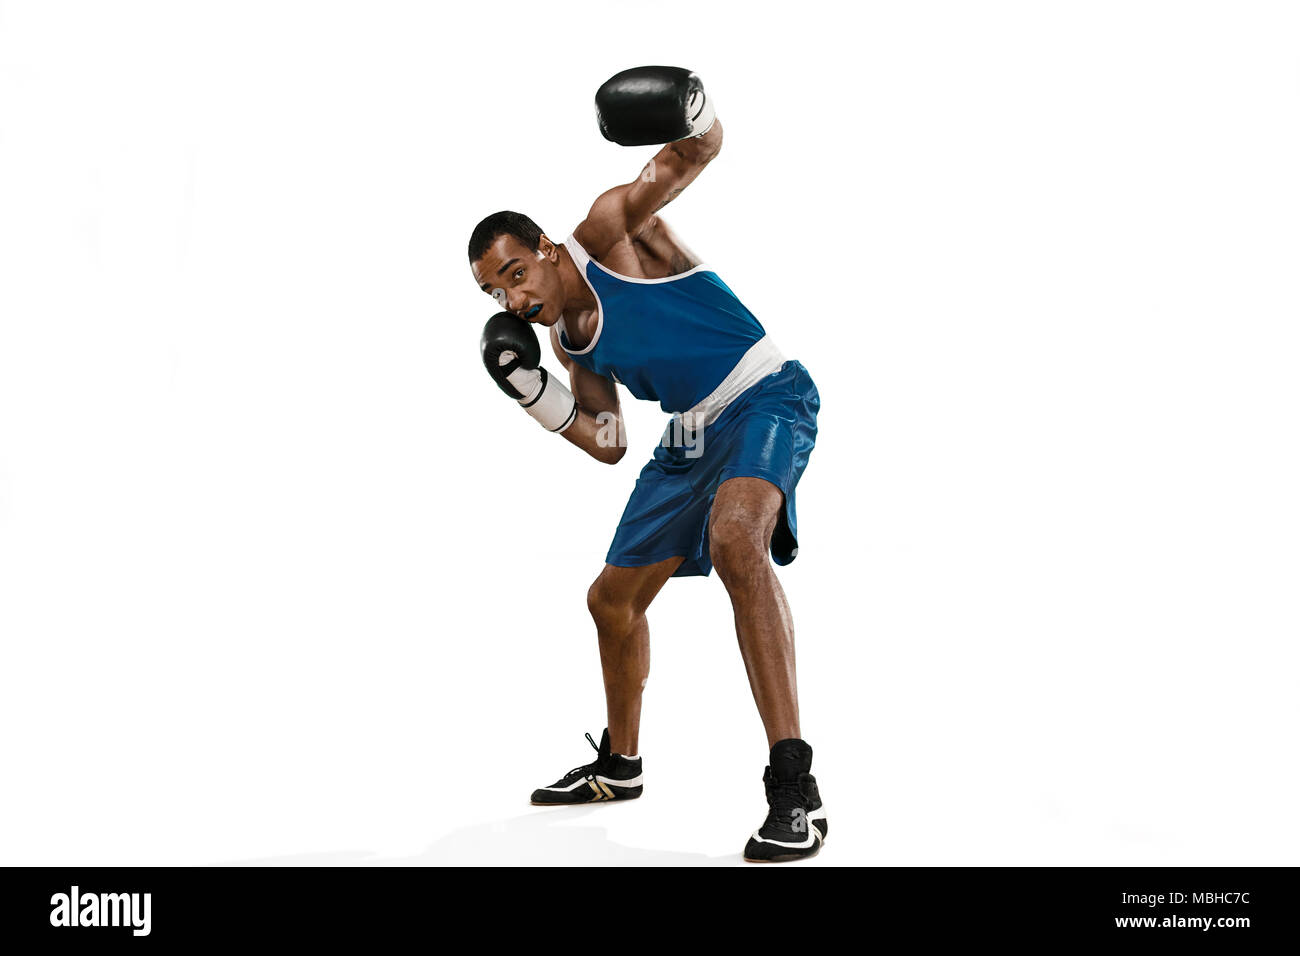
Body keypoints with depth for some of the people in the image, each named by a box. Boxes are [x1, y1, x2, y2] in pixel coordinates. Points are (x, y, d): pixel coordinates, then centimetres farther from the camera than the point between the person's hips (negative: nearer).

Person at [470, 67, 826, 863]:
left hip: (766, 400, -9)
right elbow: (608, 443, 10)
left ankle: (795, 787, -38)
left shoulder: (610, 228, -14)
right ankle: (619, 766, 38)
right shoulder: (568, 341, 6)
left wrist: (691, 110, -43)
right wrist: (531, 388, -3)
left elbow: (700, 149, -19)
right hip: (692, 434, 9)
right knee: (613, 598, 15)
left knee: (733, 536, -39)